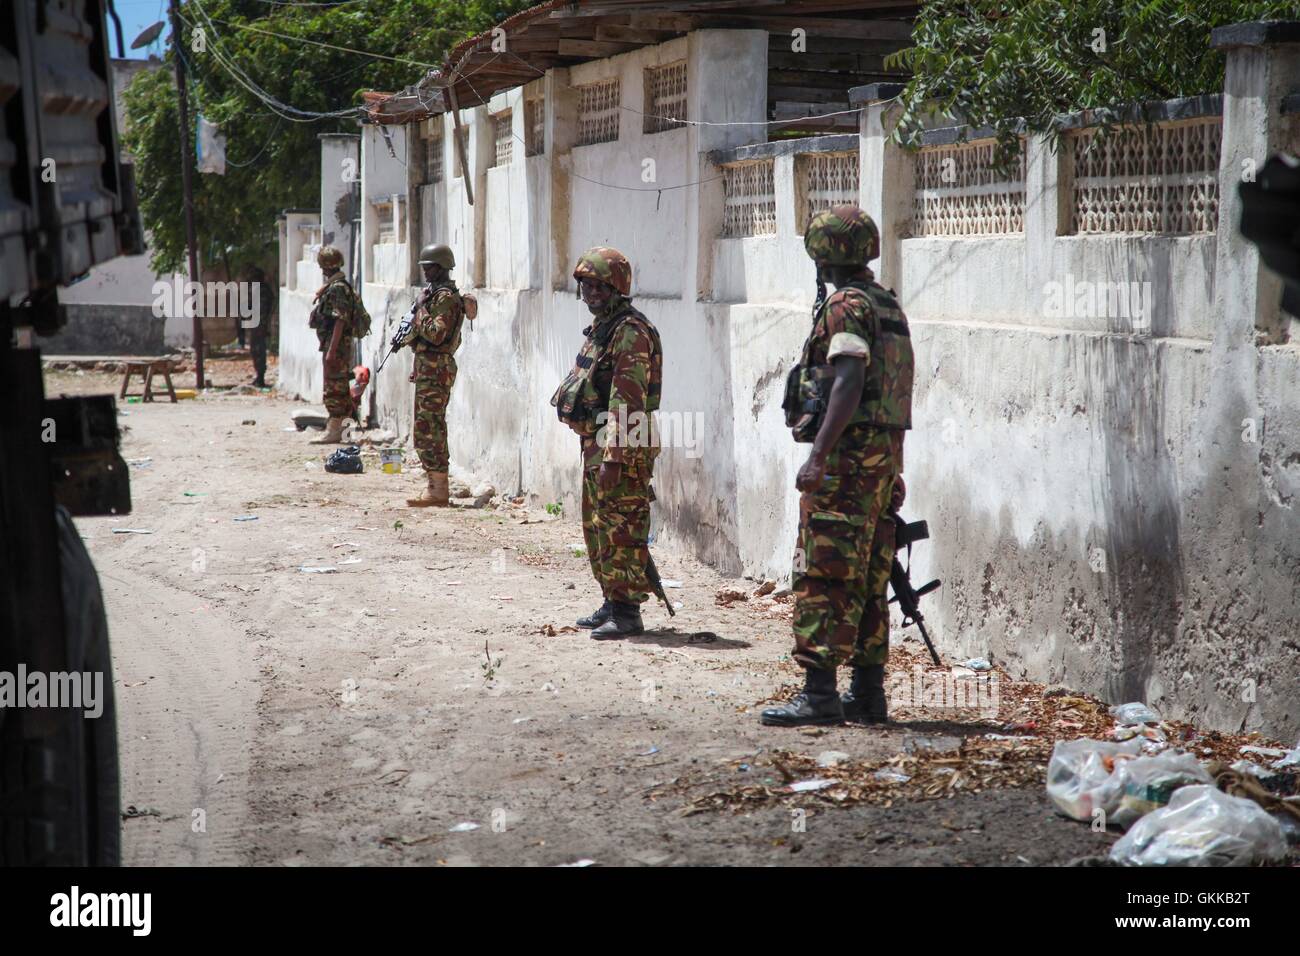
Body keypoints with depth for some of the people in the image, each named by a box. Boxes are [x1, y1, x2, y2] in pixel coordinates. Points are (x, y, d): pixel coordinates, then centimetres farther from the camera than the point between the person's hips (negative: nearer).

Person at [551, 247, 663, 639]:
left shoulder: (630, 332, -16)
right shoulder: (600, 327, 17)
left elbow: (627, 400, -22)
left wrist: (612, 458, -26)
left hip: (621, 447, -11)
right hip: (595, 444, 11)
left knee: (619, 528, -9)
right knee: (596, 526, 16)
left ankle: (627, 612, -7)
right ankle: (612, 602, 24)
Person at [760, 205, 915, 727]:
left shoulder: (846, 305, -11)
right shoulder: (889, 305, 17)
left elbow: (849, 384, -22)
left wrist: (818, 455, -24)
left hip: (848, 455, -9)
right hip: (887, 452, 9)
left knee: (823, 576, -8)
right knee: (868, 580, 11)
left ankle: (819, 693, -11)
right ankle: (868, 694, 14)